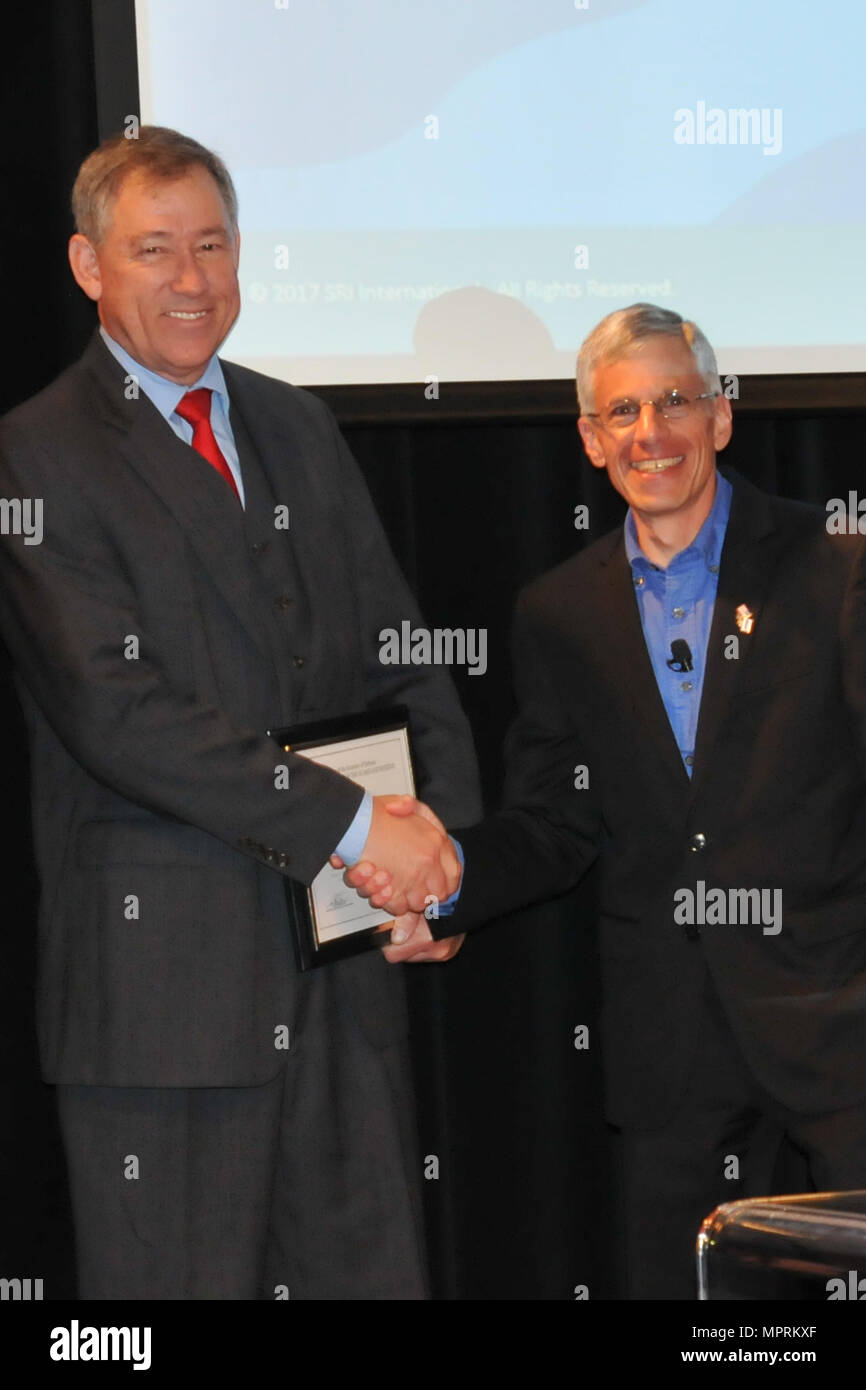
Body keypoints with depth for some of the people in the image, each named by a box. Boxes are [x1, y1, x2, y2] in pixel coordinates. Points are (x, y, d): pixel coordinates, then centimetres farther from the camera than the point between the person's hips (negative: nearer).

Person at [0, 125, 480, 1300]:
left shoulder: (298, 428, 16)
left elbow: (400, 658, 17)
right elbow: (118, 713, -16)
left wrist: (445, 842, 0)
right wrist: (352, 822, -17)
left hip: (345, 955, 6)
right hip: (163, 971, -6)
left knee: (375, 1268, 8)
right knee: (180, 1284, 0)